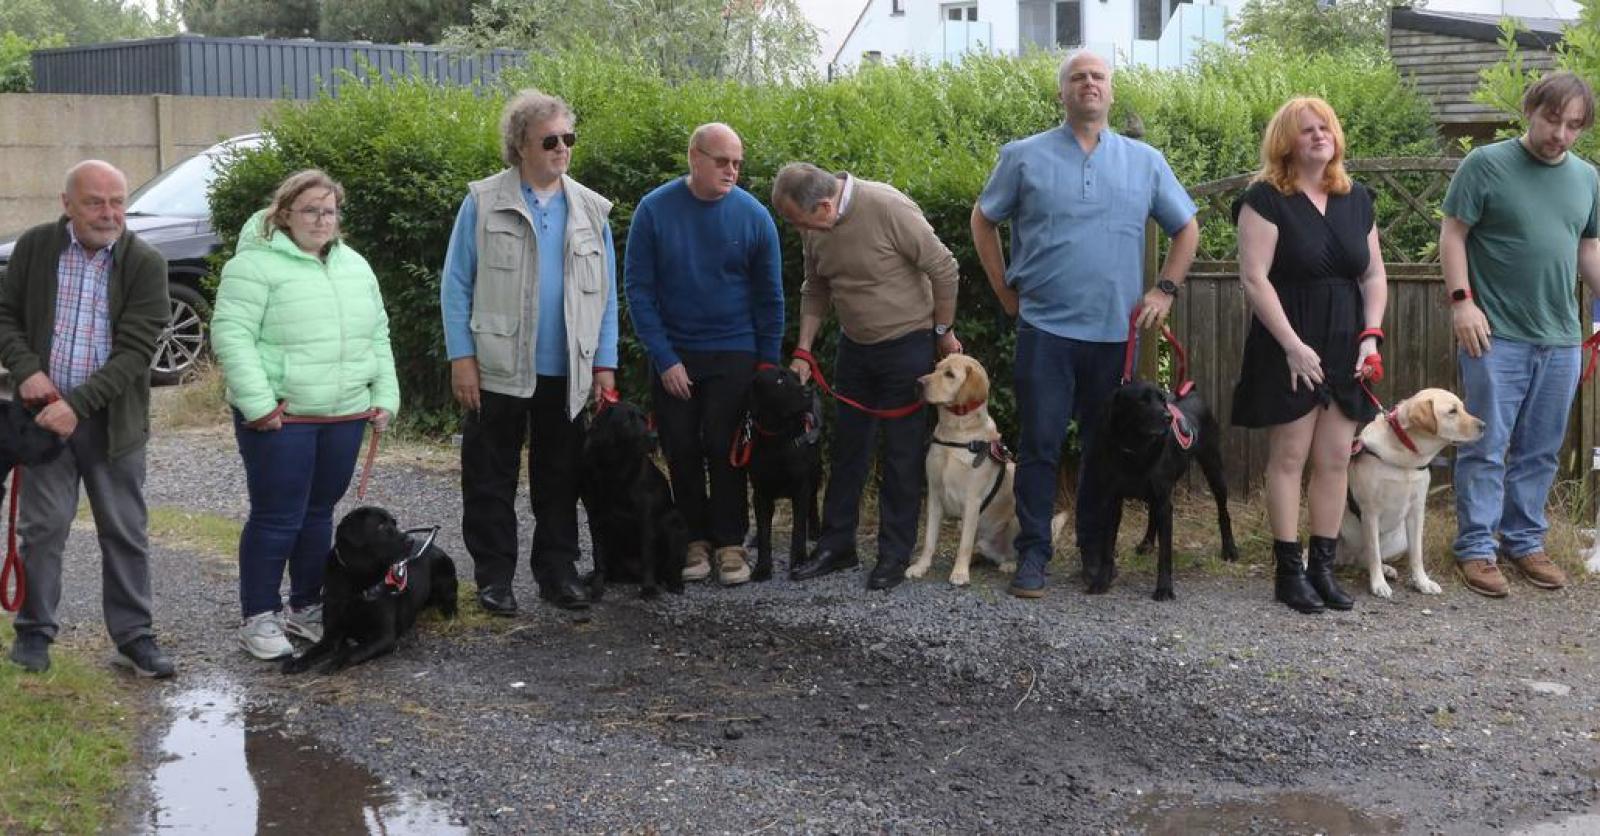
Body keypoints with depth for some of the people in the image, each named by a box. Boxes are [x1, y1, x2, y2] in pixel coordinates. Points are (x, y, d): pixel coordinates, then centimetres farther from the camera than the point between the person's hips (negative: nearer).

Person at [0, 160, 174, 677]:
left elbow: (136, 350, -12)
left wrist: (80, 404, -20)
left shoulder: (146, 264, -7)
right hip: (45, 411, 1)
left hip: (113, 419, -1)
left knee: (126, 533, 6)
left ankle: (134, 637, 15)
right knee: (43, 527, 6)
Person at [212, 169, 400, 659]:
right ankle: (258, 619, 8)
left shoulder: (355, 266, 14)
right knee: (276, 520, -3)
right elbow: (232, 335, -14)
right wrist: (259, 404, -19)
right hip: (280, 417, -6)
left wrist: (385, 398, 10)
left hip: (345, 417, 6)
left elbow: (378, 337, 19)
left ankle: (306, 608, 26)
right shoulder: (257, 264, -8)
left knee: (319, 514, 14)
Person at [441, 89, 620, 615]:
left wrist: (605, 363, 2)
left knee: (560, 478, 10)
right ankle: (494, 576, 14)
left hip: (567, 373, 3)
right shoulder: (483, 203, -3)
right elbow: (456, 284, -3)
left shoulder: (591, 210, 6)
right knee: (491, 478, 4)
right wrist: (461, 358, -10)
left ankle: (557, 571, 20)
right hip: (498, 370, -3)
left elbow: (606, 292, 8)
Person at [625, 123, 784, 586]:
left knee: (724, 448, -1)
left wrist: (768, 363, 1)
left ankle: (730, 542, 11)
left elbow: (770, 296, 2)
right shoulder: (654, 210, -8)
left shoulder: (753, 215, -6)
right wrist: (665, 359, -9)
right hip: (673, 353, 1)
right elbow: (638, 288, -6)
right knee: (682, 450, 5)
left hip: (733, 354, -1)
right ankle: (696, 538, 18)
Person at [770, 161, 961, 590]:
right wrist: (803, 351, 5)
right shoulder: (814, 225, -5)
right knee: (847, 447, 12)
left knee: (902, 453, 2)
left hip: (906, 345, -6)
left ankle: (896, 555, 11)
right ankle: (837, 544, 23)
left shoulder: (888, 208, -26)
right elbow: (815, 289, 10)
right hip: (854, 346, 6)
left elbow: (944, 269, -18)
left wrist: (943, 333, -8)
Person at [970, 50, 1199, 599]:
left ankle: (1096, 549, 21)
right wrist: (1005, 291, 6)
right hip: (1045, 328, -2)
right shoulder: (1025, 157, 3)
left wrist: (1166, 290, 6)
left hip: (1116, 330, 2)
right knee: (1040, 445, -1)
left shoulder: (1145, 161, 8)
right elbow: (983, 221, 12)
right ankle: (1032, 553, 6)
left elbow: (1186, 228, 17)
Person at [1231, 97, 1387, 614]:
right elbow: (1254, 279, -13)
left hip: (1345, 350, 5)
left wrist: (1371, 335, 1)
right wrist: (1293, 345, -17)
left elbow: (1374, 275, 15)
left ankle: (1323, 567, 13)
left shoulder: (1356, 199, 12)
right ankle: (1288, 571, 5)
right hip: (1290, 349, -5)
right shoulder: (1267, 198, -7)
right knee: (1289, 456, -1)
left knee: (1336, 459, 5)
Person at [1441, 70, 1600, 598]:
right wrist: (1462, 300, -13)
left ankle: (1524, 542, 23)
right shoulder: (1486, 165, -4)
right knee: (1486, 448, 0)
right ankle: (1475, 548, 8)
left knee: (1540, 452, 12)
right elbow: (1453, 235, -4)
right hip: (1497, 336, -5)